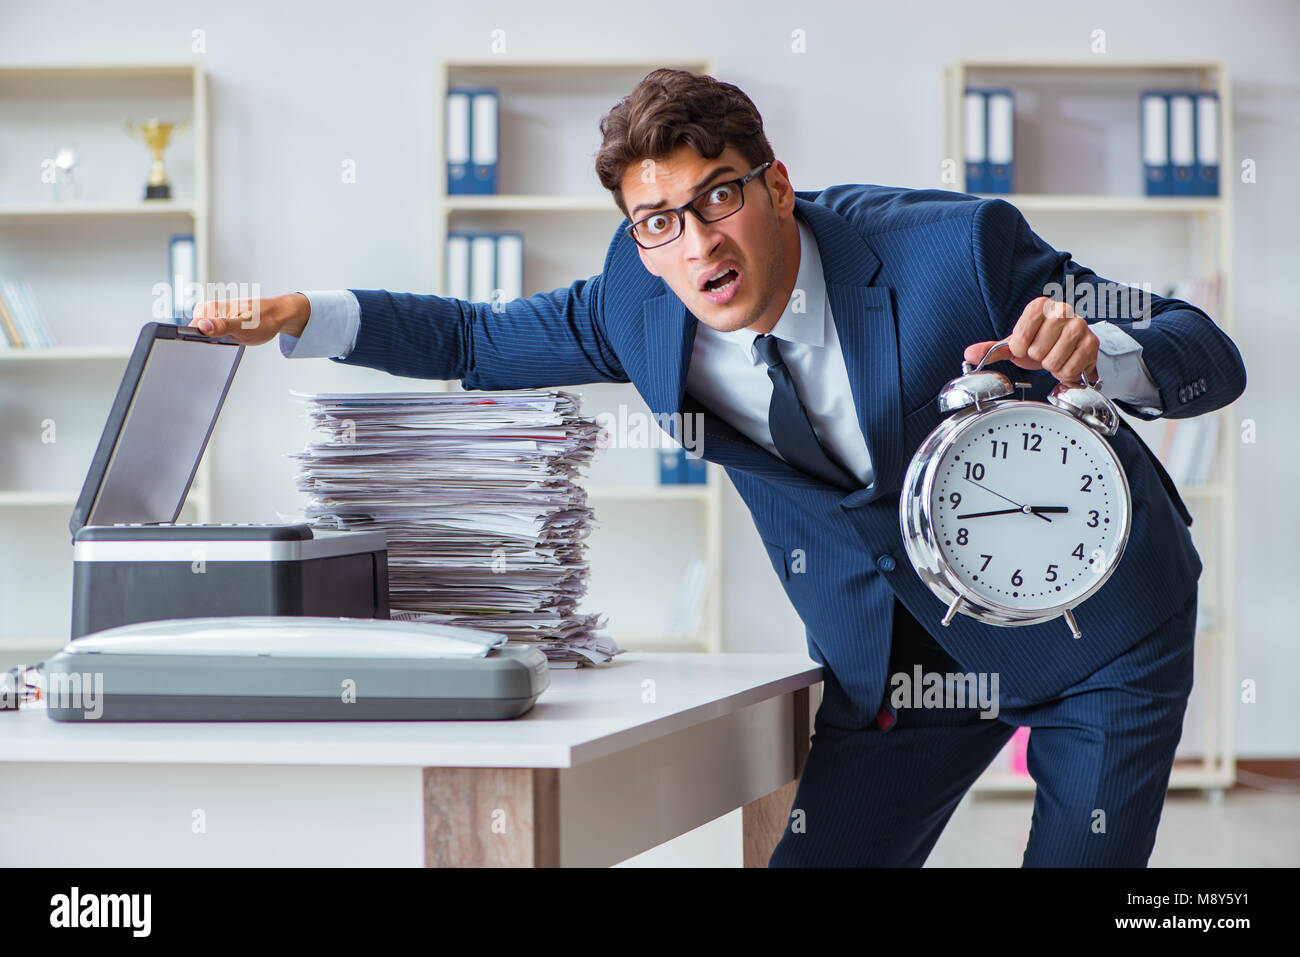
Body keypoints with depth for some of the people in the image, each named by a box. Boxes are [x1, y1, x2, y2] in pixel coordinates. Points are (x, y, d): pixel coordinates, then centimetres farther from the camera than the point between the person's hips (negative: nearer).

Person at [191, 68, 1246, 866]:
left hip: (1098, 633, -3)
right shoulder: (639, 300, -12)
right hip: (893, 658, 4)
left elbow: (1211, 358, -19)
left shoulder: (955, 245, -25)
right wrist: (299, 316, -8)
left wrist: (1095, 353, -42)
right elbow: (480, 341, 5)